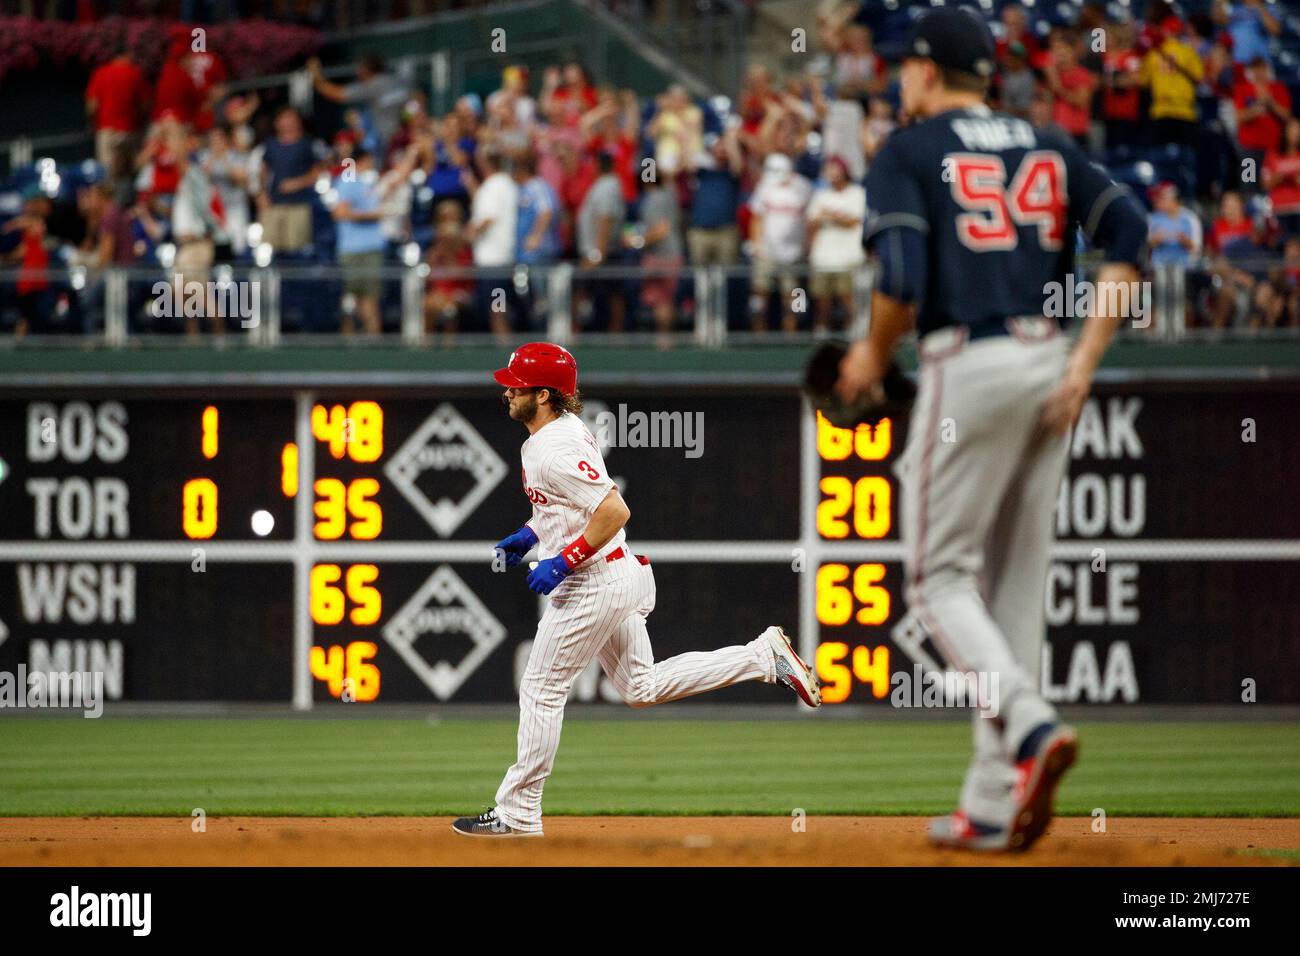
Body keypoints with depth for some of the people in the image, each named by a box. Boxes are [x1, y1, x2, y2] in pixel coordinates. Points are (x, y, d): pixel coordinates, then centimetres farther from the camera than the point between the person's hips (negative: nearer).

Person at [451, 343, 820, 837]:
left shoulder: (553, 451, -23)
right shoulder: (566, 428, 9)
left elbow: (614, 510, -29)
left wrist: (563, 561, -25)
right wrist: (530, 533, 16)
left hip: (593, 584, -10)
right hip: (621, 576, 10)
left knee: (541, 690, -1)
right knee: (642, 687, 17)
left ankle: (517, 814, 7)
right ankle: (765, 655, 13)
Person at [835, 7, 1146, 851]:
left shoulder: (909, 152, 0)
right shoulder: (1048, 147, 16)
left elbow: (903, 280, -13)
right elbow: (1128, 230, 2)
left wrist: (872, 357, 5)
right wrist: (1087, 358, 0)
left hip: (969, 363, -6)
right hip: (1049, 362, 6)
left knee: (939, 575, 2)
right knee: (1016, 583, 10)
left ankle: (1031, 726, -24)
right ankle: (992, 804, 9)